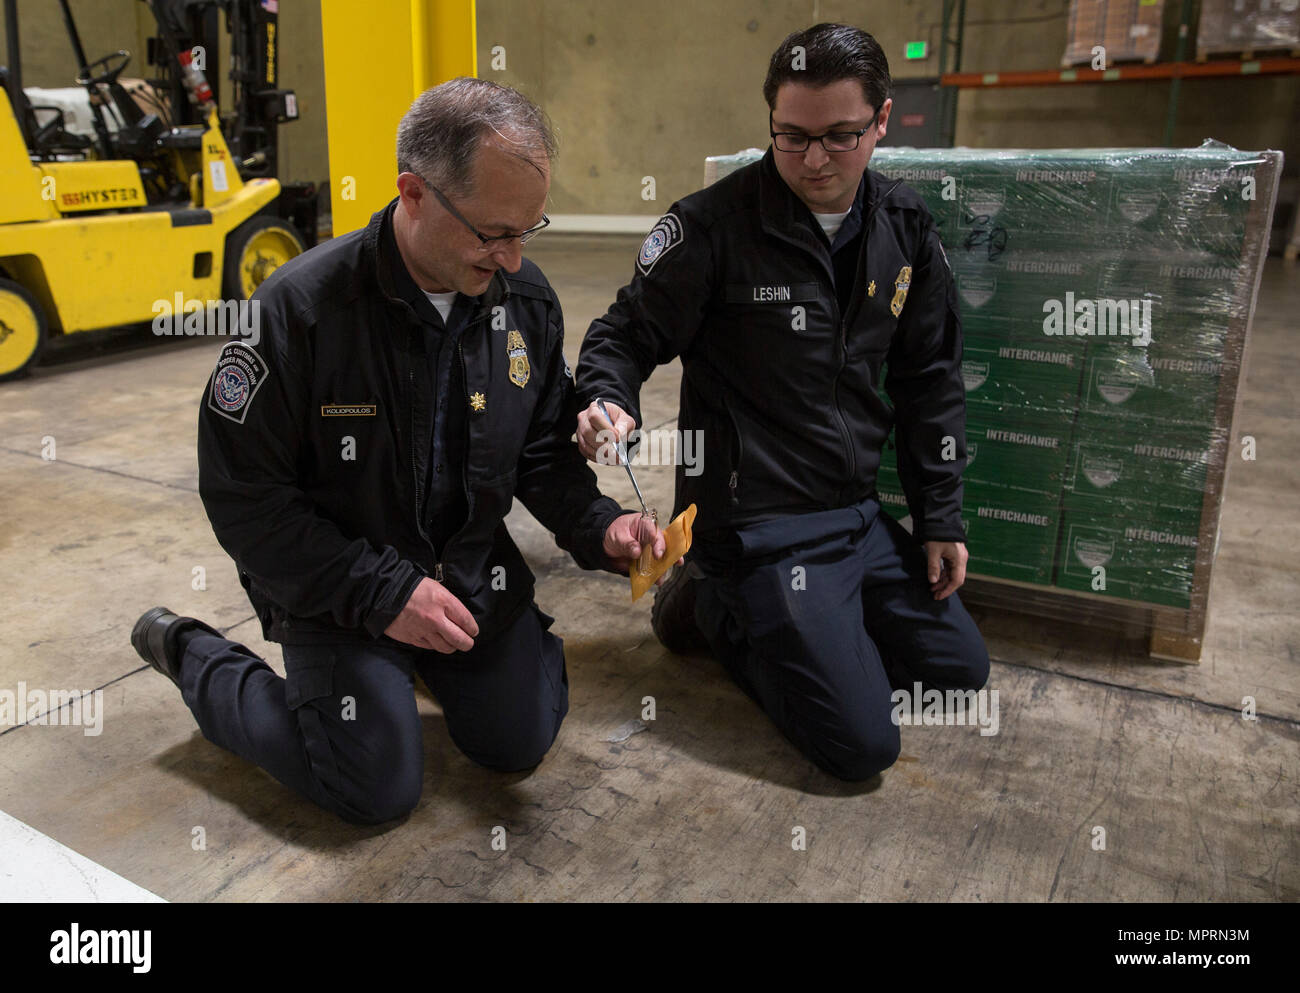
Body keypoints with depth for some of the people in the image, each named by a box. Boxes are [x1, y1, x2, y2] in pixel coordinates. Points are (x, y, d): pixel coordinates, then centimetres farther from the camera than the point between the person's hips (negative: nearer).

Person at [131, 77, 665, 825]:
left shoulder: (526, 298, -7)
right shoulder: (301, 308, -24)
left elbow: (544, 452, 4)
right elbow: (244, 498, -18)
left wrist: (598, 529, -14)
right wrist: (382, 593, -22)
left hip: (473, 567, 5)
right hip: (335, 586, -4)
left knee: (521, 743, 2)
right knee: (380, 790, -6)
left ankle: (423, 660, 32)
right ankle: (192, 656, 15)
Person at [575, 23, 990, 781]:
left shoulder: (906, 228, 3)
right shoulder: (713, 226, -16)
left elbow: (931, 378, 10)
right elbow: (628, 335, -7)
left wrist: (941, 516, 9)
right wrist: (607, 401, -30)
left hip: (858, 512, 7)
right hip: (758, 520, -7)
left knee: (961, 669, 16)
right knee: (863, 745, -9)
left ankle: (768, 611, 22)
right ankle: (718, 609, 11)